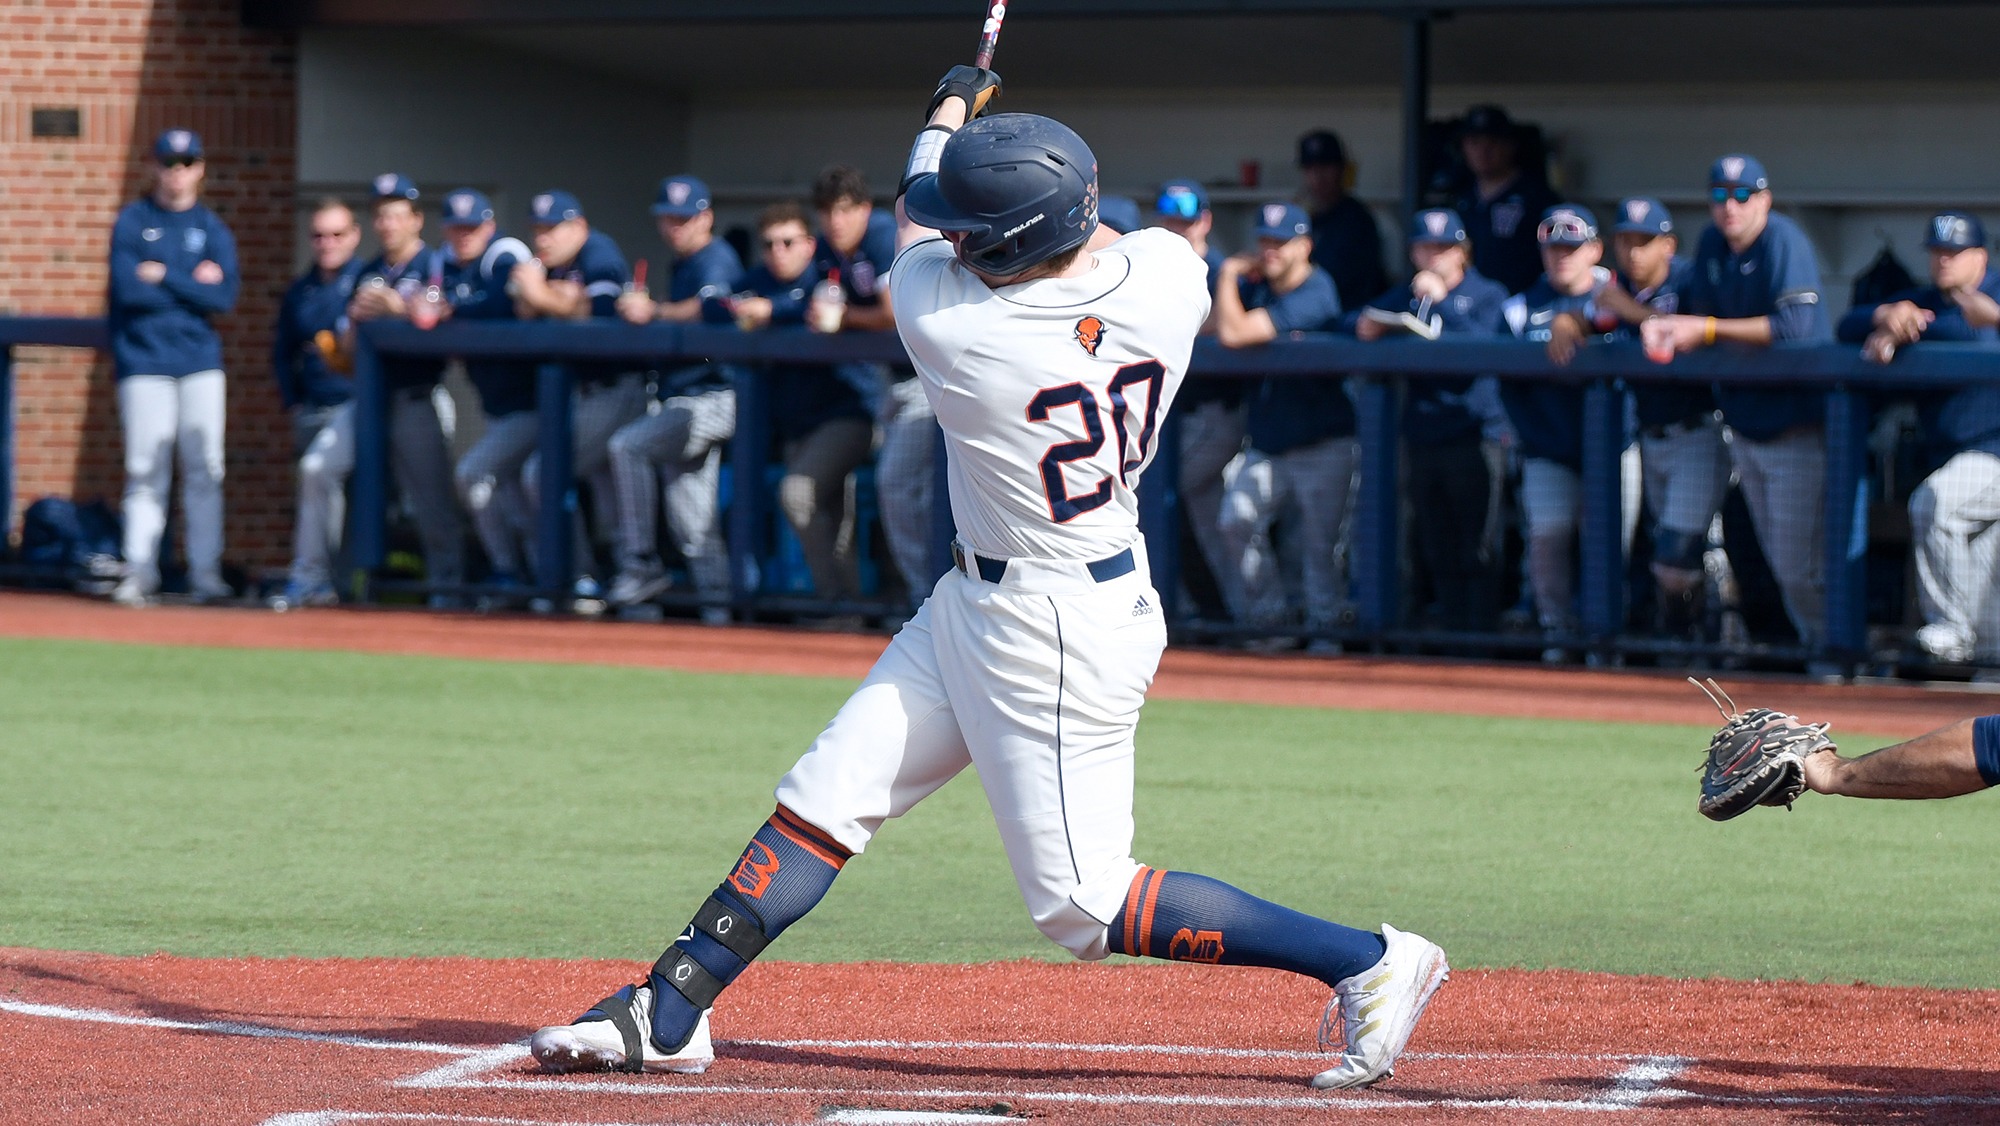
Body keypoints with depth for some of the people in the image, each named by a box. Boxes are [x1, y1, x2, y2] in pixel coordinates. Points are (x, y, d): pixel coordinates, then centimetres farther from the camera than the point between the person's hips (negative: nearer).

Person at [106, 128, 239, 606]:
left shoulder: (213, 230, 8)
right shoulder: (132, 221, 3)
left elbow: (224, 297, -6)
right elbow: (127, 288, -11)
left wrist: (163, 277, -9)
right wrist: (193, 285, -7)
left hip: (199, 362, 2)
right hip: (144, 361, -2)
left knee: (205, 468, -1)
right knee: (145, 471, -5)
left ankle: (206, 572, 2)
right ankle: (139, 573, -3)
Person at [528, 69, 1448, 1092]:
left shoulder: (945, 317, -26)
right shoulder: (1168, 271, -12)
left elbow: (912, 221, -1)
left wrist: (948, 108, 16)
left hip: (1053, 639, -9)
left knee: (1082, 905, -1)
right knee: (828, 795, 11)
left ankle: (1367, 961, 2)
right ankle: (668, 1015, 15)